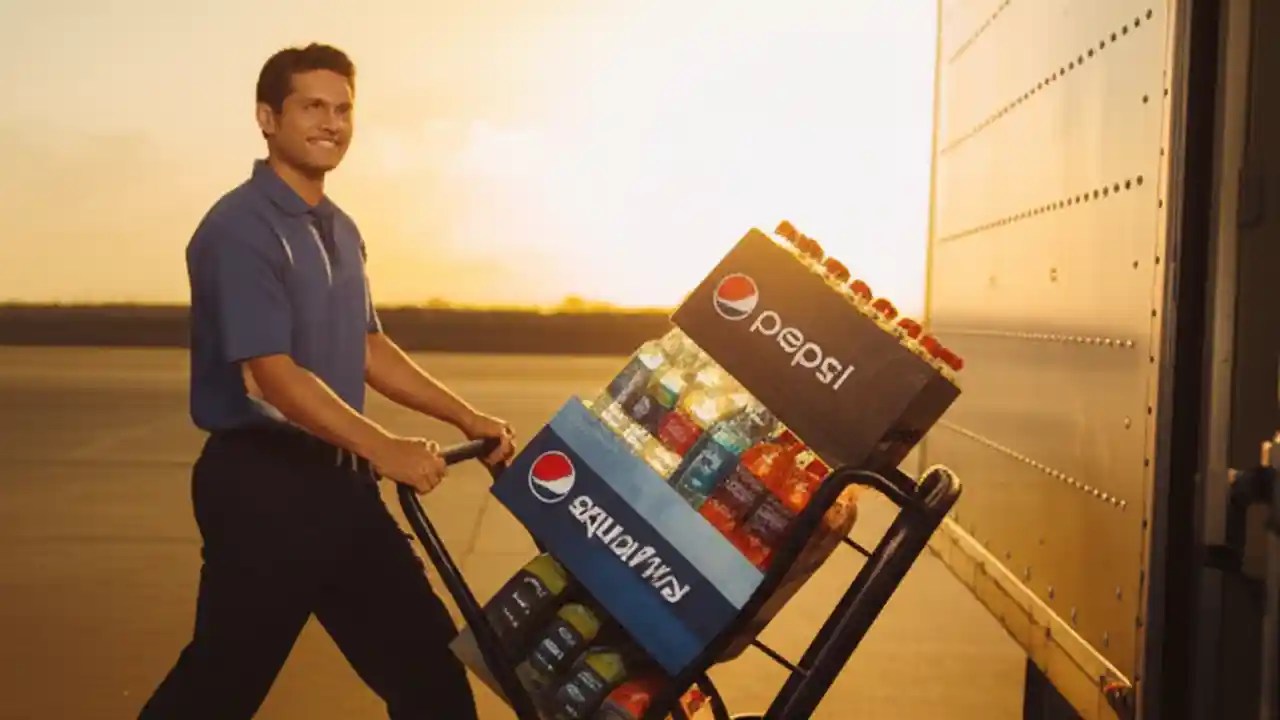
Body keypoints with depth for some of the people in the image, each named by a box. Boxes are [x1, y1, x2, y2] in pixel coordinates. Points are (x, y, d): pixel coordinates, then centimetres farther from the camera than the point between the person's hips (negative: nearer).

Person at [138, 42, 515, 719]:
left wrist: (467, 418, 14)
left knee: (425, 661, 12)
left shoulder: (341, 230, 14)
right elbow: (272, 375, -23)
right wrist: (380, 447, -30)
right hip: (261, 480, -8)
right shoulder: (241, 228, -15)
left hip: (339, 478, 9)